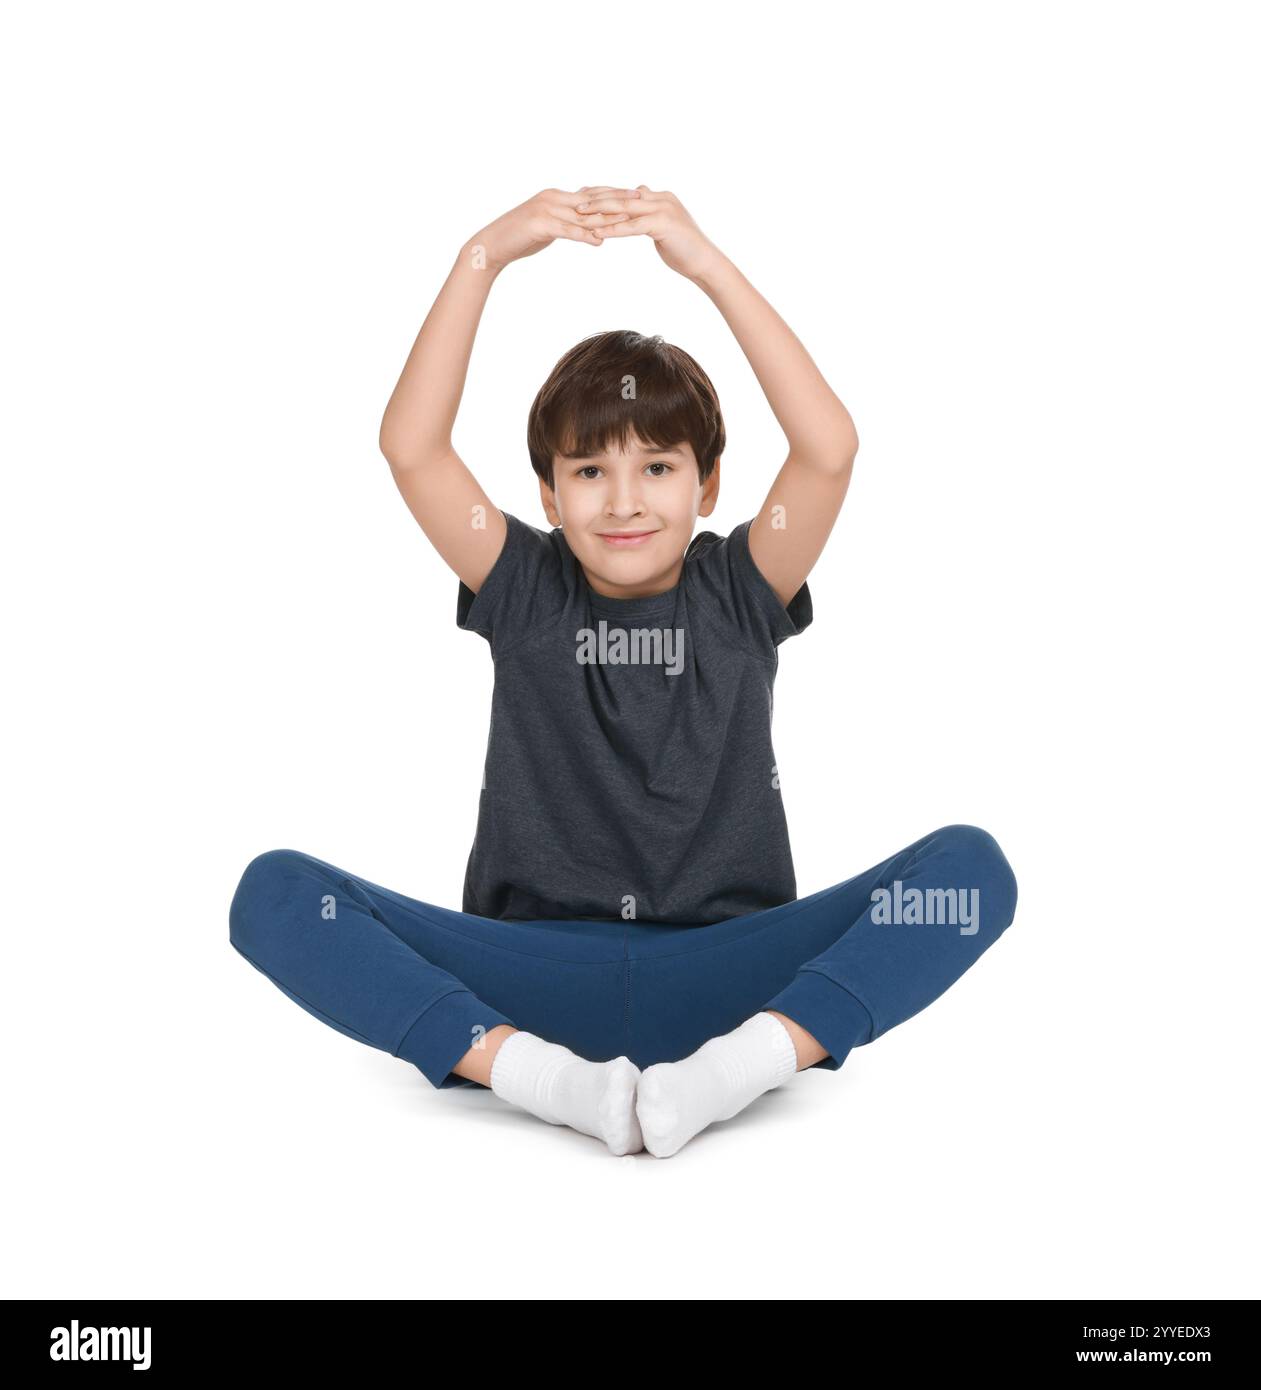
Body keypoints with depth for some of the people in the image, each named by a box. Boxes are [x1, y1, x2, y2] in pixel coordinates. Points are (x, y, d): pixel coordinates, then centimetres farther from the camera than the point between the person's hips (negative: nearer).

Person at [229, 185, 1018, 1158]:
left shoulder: (740, 593, 5)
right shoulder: (525, 593, 6)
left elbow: (830, 449, -12)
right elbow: (411, 447, -7)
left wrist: (708, 265, -16)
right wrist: (484, 257, -13)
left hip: (723, 980, 0)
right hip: (534, 984, 1)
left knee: (971, 867, -23)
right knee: (274, 893, -21)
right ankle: (538, 1076, -32)